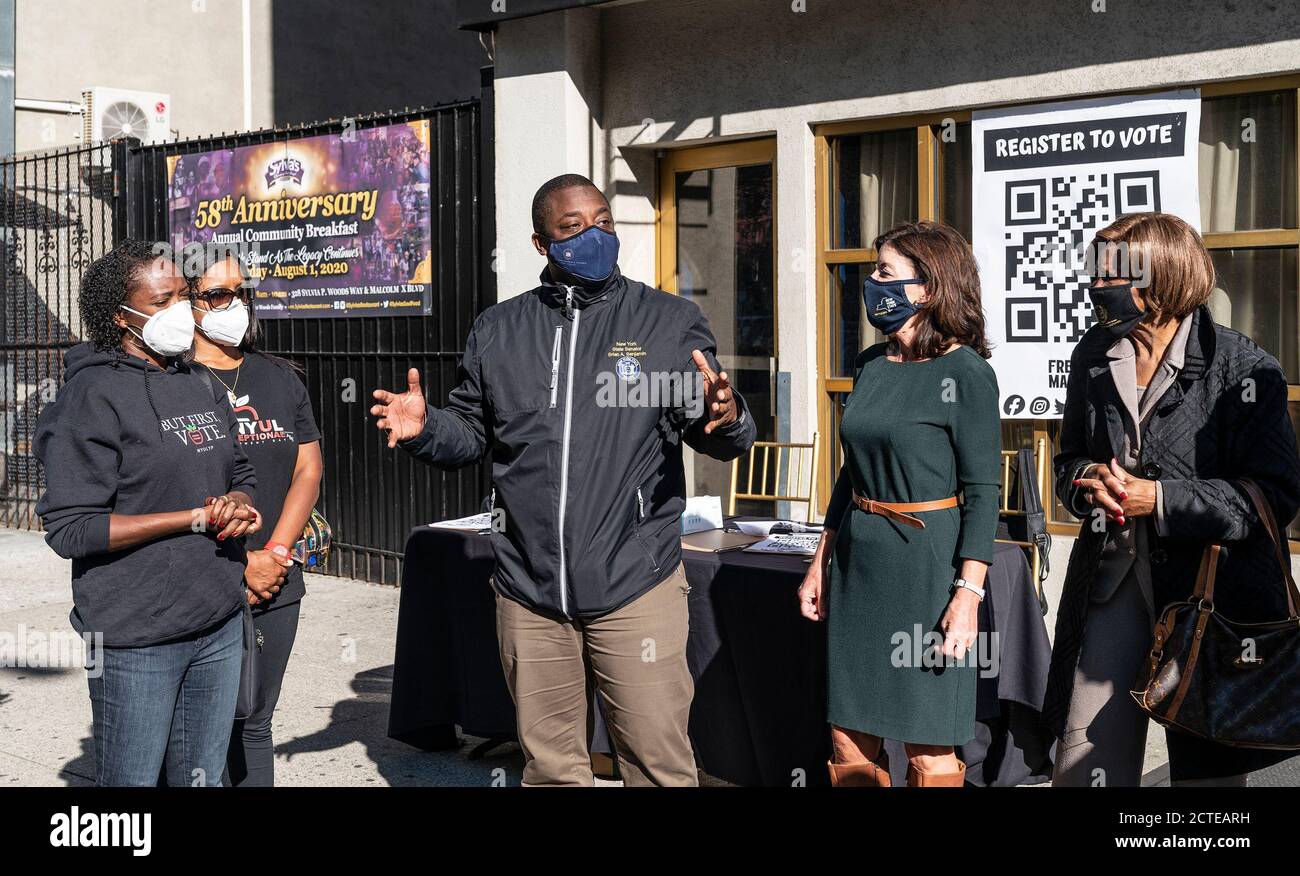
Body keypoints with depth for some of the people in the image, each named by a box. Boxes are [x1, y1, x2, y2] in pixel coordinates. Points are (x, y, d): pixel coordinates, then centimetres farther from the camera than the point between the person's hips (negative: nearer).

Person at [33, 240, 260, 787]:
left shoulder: (200, 387, 11)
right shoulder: (93, 395, -11)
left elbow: (241, 473, 21)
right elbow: (70, 528, -17)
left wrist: (239, 506, -5)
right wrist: (199, 518, -17)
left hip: (221, 626, 7)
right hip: (138, 641, -6)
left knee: (202, 778, 15)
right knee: (131, 780, 6)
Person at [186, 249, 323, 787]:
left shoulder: (280, 379, 13)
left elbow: (309, 469, 9)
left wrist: (275, 555, -5)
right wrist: (240, 565, -13)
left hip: (276, 588, 5)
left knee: (254, 724, 13)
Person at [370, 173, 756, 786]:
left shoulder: (670, 321, 0)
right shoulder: (497, 331, 8)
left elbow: (717, 436, -1)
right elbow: (470, 433, 14)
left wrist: (725, 418, -24)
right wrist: (425, 429, -7)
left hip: (636, 583, -2)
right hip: (528, 587, 3)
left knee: (659, 762, 4)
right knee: (550, 765, 16)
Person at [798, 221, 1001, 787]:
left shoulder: (965, 372, -10)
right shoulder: (871, 365, 10)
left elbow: (982, 491, -11)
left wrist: (968, 592, -17)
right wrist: (821, 562, 16)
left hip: (926, 567, -6)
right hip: (858, 563, 7)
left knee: (928, 750, 2)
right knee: (850, 743, 11)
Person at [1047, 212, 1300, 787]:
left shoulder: (1241, 368, -11)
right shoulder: (1092, 356, 6)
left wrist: (1161, 501, -19)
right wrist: (1087, 479, -6)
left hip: (1210, 589, -4)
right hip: (1111, 580, 4)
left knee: (1208, 767, 10)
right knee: (1084, 760, 5)